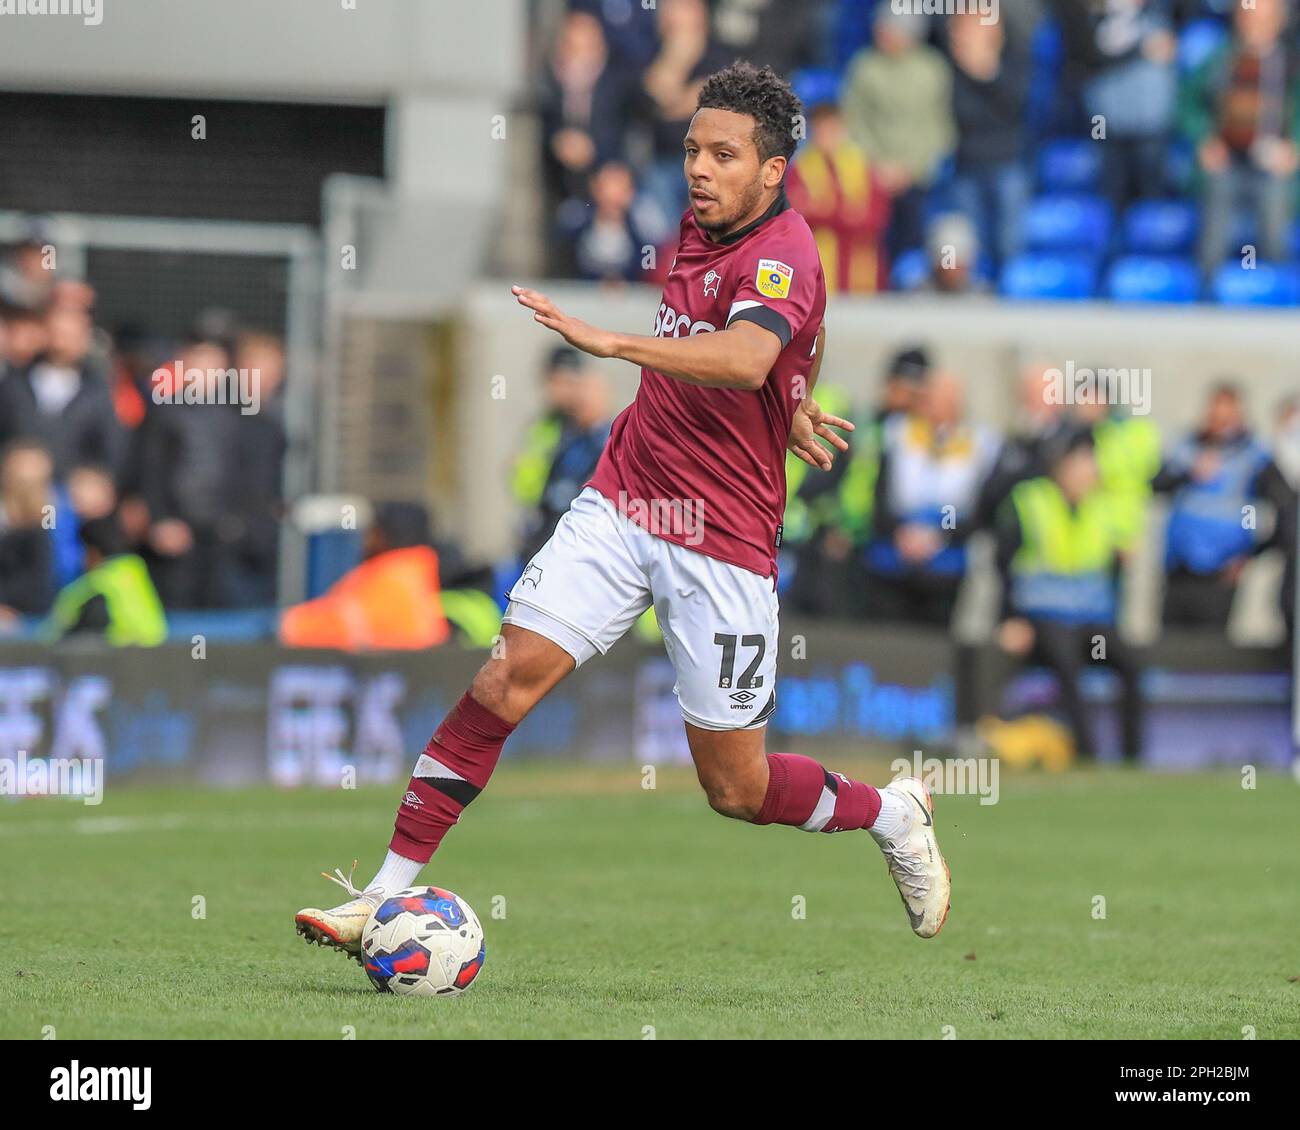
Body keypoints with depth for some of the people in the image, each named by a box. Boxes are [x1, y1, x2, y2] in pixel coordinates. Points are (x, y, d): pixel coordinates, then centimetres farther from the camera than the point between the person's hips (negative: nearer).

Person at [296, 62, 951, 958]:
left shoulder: (783, 255, -18)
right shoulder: (704, 226, 7)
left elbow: (746, 359, -41)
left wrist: (610, 341, -47)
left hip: (723, 546, -6)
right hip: (620, 505, 6)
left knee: (737, 788, 2)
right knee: (505, 681, -11)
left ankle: (892, 815, 31)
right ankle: (385, 900, -11)